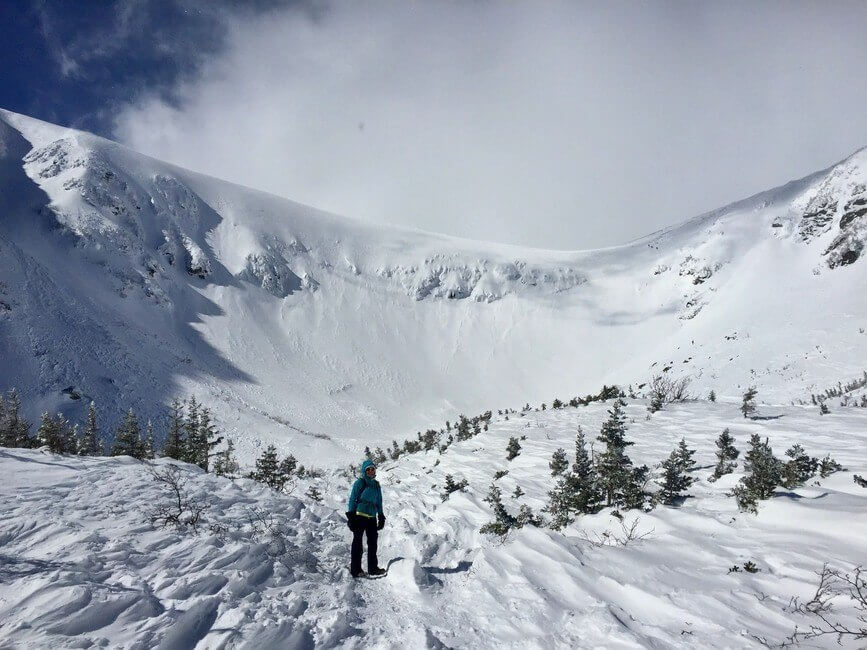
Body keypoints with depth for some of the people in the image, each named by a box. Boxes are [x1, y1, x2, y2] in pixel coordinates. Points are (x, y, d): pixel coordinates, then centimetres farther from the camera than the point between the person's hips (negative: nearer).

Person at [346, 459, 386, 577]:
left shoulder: (376, 484, 16)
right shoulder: (360, 482, -2)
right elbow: (352, 499, -4)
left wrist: (381, 517, 16)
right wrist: (350, 515, -10)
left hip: (372, 517, 6)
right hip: (359, 516, -6)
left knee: (373, 542, 8)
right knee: (357, 542, -2)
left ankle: (373, 568, 16)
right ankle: (355, 570, 1)